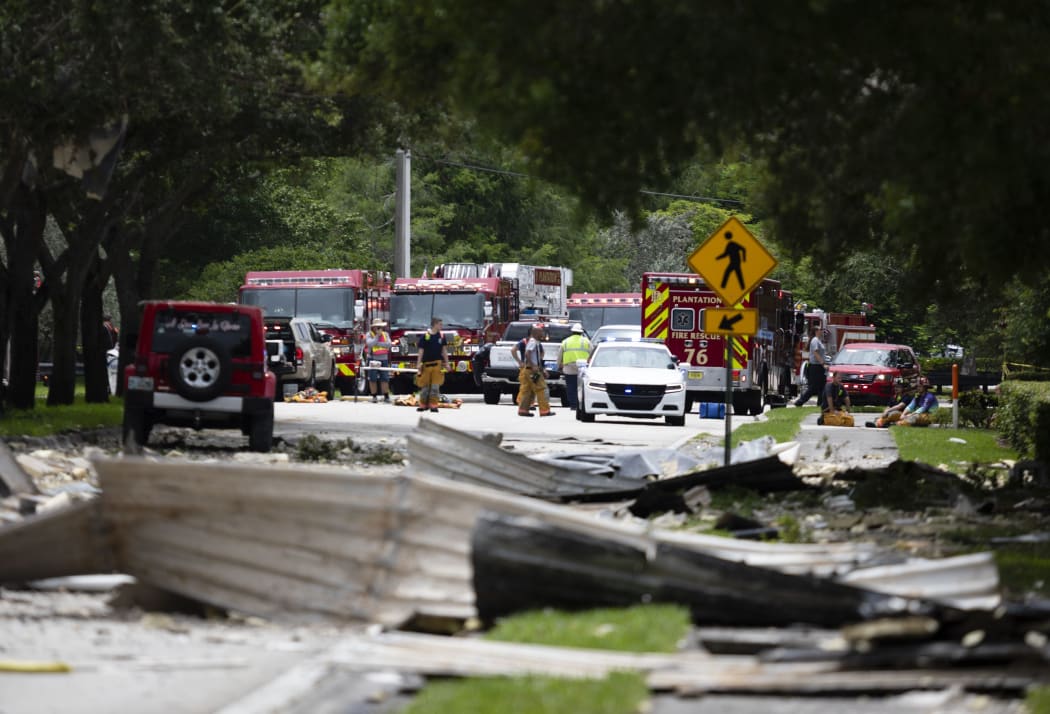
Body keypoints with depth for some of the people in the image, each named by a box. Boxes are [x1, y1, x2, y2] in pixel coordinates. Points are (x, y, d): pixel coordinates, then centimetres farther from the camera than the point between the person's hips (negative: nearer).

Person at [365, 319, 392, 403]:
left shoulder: (385, 334, 8)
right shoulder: (369, 335, 0)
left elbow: (388, 344, -8)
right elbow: (370, 344, -18)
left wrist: (377, 344, -14)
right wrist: (377, 335, -15)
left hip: (383, 359, 2)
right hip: (373, 360, -2)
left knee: (384, 379, -1)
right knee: (373, 379, 0)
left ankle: (386, 396, 3)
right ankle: (374, 396, 8)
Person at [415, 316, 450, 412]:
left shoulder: (441, 336, 6)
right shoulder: (425, 336, -5)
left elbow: (444, 350, 11)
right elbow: (421, 351, -5)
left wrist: (447, 363, 8)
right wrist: (418, 364, -11)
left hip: (437, 365, 2)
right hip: (426, 364, -2)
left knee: (435, 386, -2)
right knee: (425, 386, 5)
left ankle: (433, 405, 1)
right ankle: (423, 404, 15)